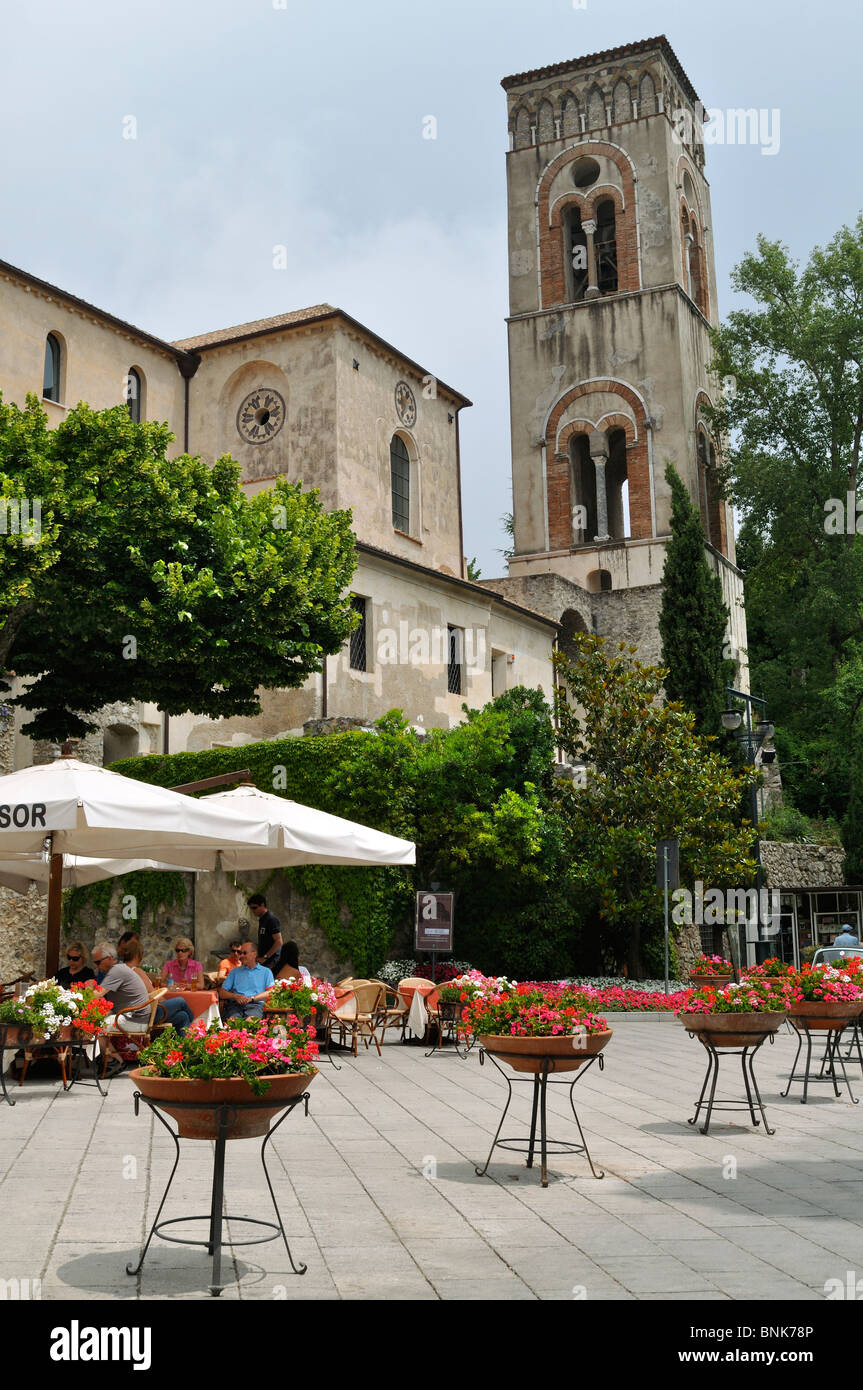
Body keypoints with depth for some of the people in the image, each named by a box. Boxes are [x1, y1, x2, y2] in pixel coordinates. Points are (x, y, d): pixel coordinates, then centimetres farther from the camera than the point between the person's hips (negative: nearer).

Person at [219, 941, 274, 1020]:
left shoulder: (266, 971, 20)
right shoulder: (235, 971, 27)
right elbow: (222, 993, 18)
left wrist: (252, 998, -10)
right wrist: (236, 996, -4)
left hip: (255, 1004, -2)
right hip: (235, 1004, 2)